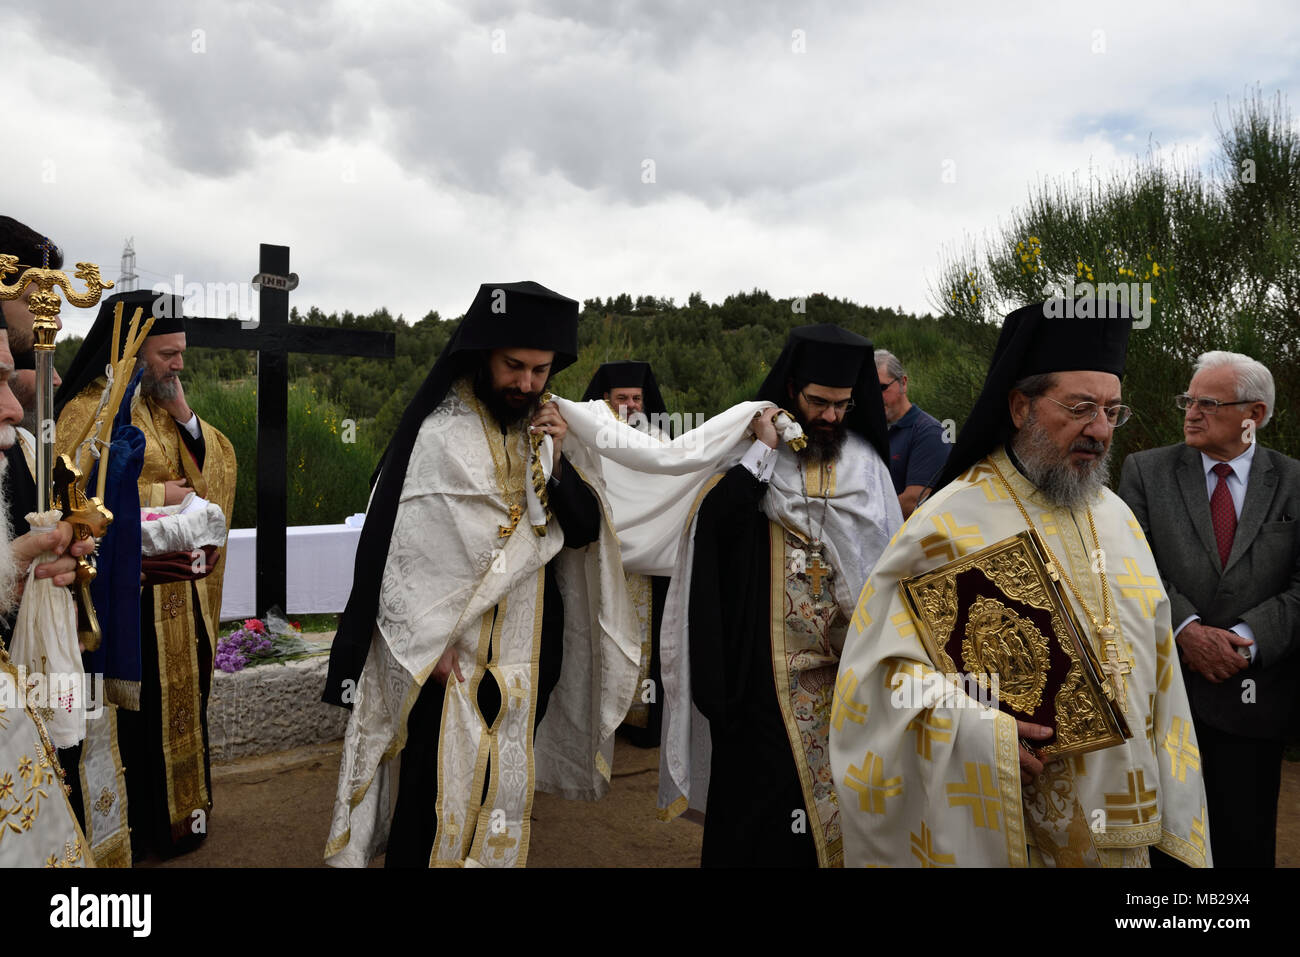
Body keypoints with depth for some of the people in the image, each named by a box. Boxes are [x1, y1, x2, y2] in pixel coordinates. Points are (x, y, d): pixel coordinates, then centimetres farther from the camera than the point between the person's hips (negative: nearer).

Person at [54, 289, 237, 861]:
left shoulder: (166, 406, 11)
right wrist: (159, 497, -16)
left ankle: (177, 812, 32)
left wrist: (185, 417, -7)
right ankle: (131, 829, 21)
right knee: (134, 711, 4)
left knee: (180, 698, 16)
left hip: (180, 593, 7)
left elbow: (216, 465, 7)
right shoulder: (90, 410, -12)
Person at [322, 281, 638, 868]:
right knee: (440, 801, 3)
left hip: (529, 652, 5)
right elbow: (406, 551, -12)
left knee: (504, 793, 17)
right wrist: (435, 644, -12)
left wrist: (558, 461, -15)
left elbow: (584, 531, 0)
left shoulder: (544, 431, 4)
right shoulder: (438, 435, -13)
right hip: (450, 656, -5)